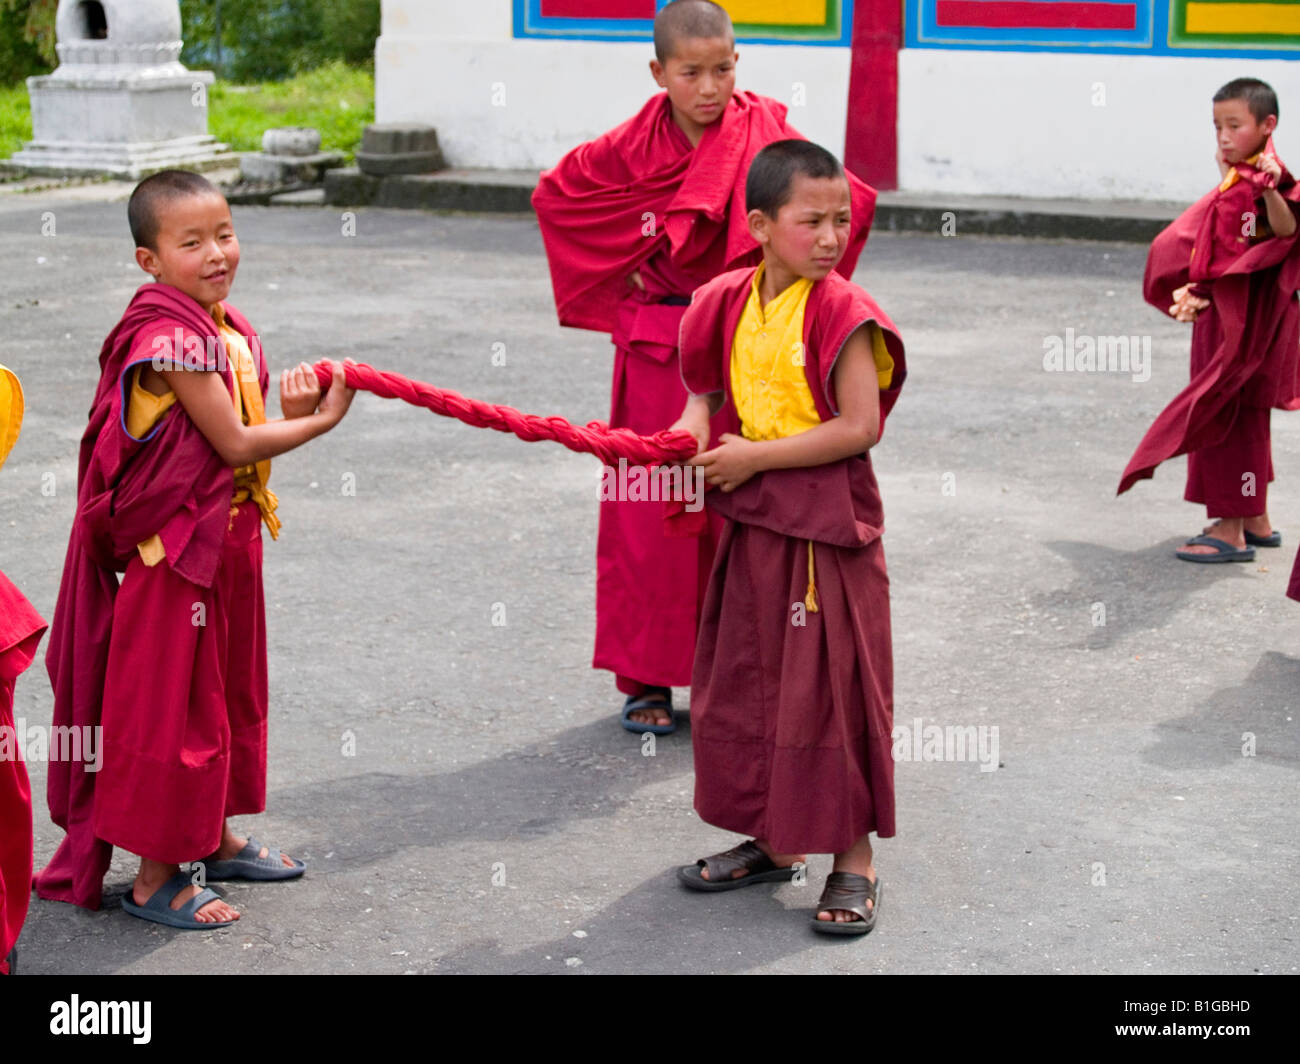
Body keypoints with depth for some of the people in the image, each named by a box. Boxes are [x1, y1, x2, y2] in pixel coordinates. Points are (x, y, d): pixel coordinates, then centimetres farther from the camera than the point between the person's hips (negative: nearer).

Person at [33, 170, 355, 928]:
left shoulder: (226, 328, 7)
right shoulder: (171, 338, -22)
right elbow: (234, 444, -21)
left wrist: (287, 407, -10)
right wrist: (320, 420, -12)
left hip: (227, 540, 10)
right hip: (175, 550, -10)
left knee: (227, 692, 20)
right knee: (170, 703, -1)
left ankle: (213, 837, 37)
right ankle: (155, 878, 10)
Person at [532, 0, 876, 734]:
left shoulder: (764, 138, -9)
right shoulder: (631, 149, -4)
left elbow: (851, 206, -6)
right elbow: (554, 196, 11)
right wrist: (618, 292, 8)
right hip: (657, 351, 1)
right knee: (649, 512, 3)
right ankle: (647, 679, 13)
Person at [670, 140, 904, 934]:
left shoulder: (842, 312, -15)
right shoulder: (732, 303, 3)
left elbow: (859, 427, -20)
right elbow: (710, 387, 19)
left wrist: (754, 457, -18)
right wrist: (696, 427, -3)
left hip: (828, 525, -7)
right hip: (752, 520, 7)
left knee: (829, 689, -1)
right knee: (744, 681, 14)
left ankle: (854, 861, 12)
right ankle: (773, 842, 30)